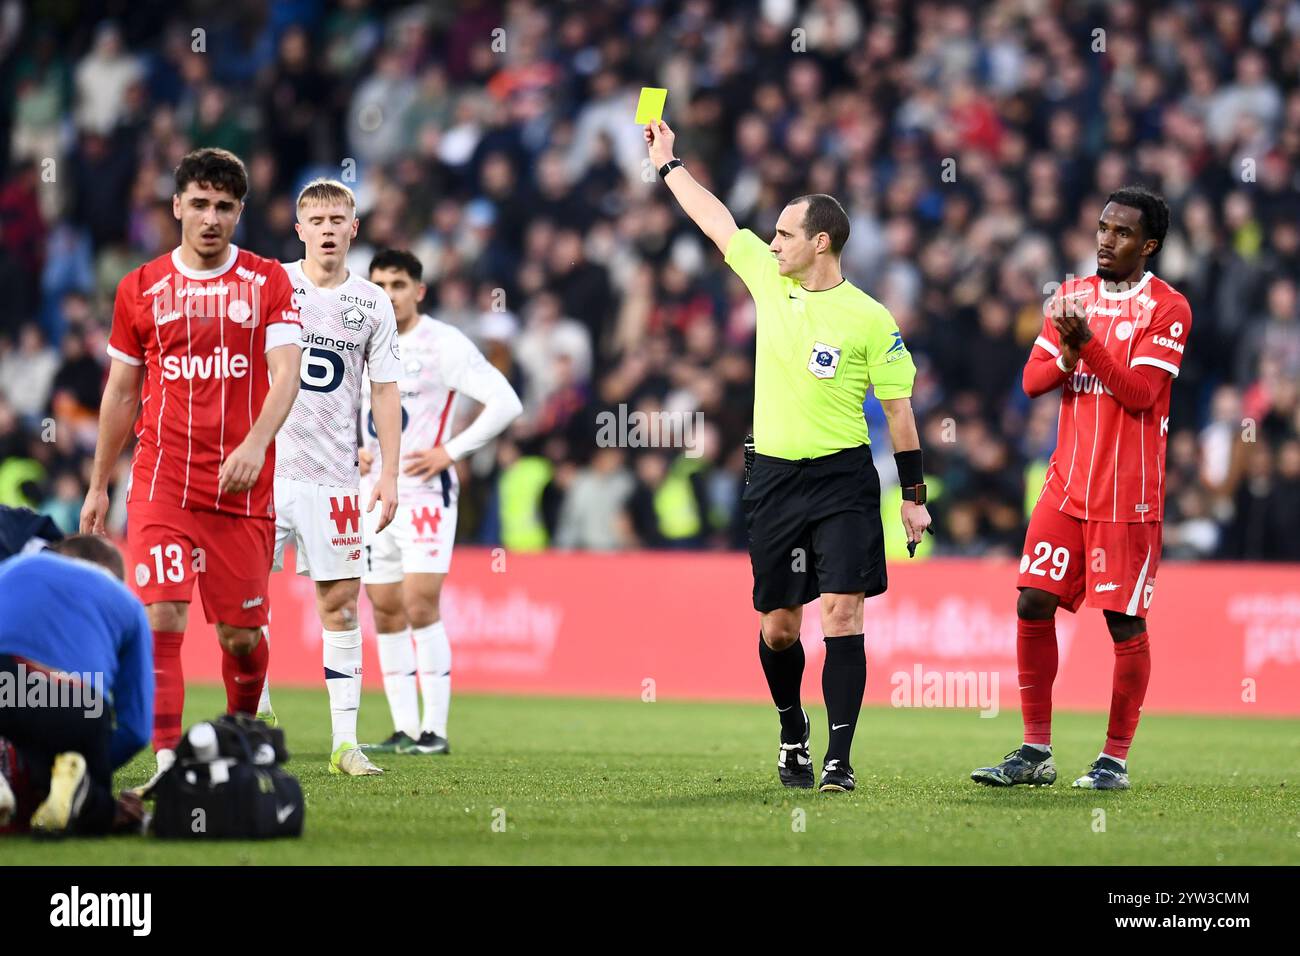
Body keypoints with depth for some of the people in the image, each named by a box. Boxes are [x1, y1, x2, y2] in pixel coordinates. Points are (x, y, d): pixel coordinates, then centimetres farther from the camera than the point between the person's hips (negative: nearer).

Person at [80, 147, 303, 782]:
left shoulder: (267, 282, 4)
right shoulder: (141, 288, 8)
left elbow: (285, 373, -7)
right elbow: (121, 392, 16)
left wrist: (257, 443, -26)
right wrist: (98, 486, 16)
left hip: (243, 487, 0)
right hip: (160, 485, 0)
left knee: (241, 635, 6)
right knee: (162, 620, -15)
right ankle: (167, 763, -16)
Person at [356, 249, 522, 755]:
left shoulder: (443, 344, -8)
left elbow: (506, 403, -13)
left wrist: (449, 452, -15)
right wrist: (353, 450, 10)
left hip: (425, 492, -6)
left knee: (420, 605, -14)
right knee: (385, 611, 5)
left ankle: (435, 729, -10)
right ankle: (404, 729, 9)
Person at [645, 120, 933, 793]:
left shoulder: (869, 320, -6)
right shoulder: (770, 281, 6)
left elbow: (898, 410, 0)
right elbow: (717, 220, 19)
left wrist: (914, 496, 0)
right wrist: (667, 163, 28)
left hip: (843, 480, -4)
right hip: (773, 479, 4)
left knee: (841, 613, -13)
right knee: (778, 626, 9)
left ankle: (838, 758, -12)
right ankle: (793, 733, 31)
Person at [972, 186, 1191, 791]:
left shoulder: (1167, 308, -5)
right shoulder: (1072, 296, 13)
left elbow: (1140, 391, -14)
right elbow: (1032, 380, 8)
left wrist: (1088, 342, -22)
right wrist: (1067, 355, -12)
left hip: (1129, 497, -5)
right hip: (1067, 486, 5)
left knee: (1125, 625, -2)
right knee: (1033, 604, -2)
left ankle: (1115, 759, 7)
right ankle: (1035, 753, 6)